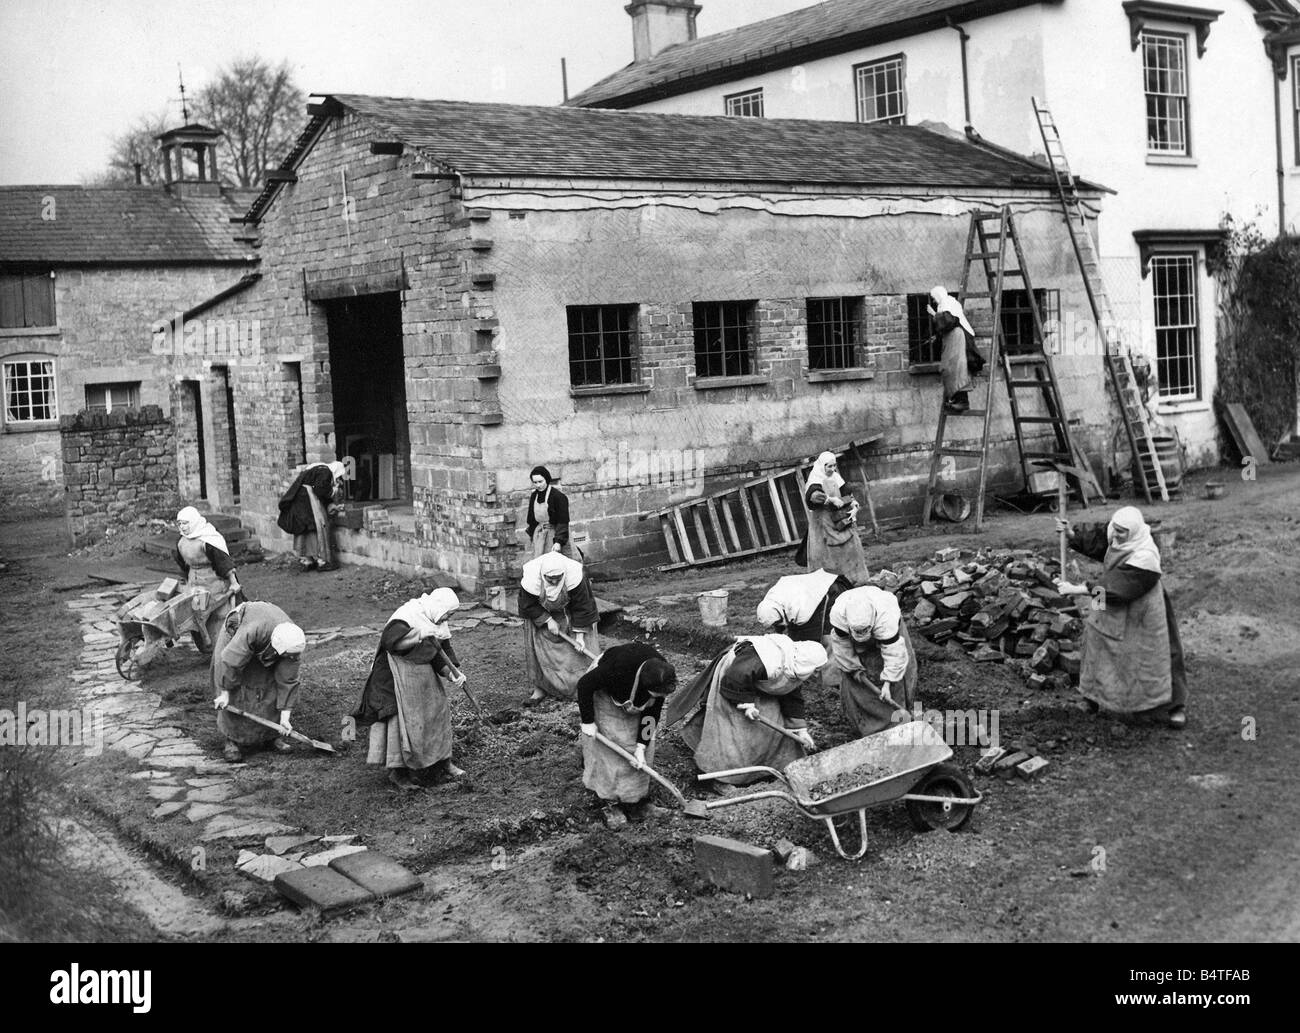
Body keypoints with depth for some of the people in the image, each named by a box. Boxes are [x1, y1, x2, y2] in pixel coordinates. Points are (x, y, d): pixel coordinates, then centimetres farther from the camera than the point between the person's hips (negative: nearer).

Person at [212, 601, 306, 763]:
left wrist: (284, 718, -22)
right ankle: (233, 740, -5)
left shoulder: (293, 645, -30)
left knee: (271, 688, -7)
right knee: (236, 691, -13)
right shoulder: (251, 633, -46)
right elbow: (231, 662, -34)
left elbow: (287, 682, -22)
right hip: (235, 634, -3)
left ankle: (271, 735, 8)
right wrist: (225, 694, -26)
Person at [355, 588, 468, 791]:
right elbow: (389, 640, -33)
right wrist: (419, 634, -35)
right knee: (405, 720, -5)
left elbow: (443, 650, 8)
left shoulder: (438, 624, 6)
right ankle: (399, 772, 7)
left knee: (438, 713, 11)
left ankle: (439, 765, 23)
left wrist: (450, 671, -9)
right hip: (400, 677, -9)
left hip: (424, 677, 9)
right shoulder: (407, 615, -21)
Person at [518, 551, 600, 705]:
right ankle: (540, 689, 6)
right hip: (541, 614, 1)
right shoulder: (530, 580, -36)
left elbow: (582, 606, -25)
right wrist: (547, 620, -23)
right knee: (538, 646, -4)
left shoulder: (574, 577, -38)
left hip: (569, 613, -1)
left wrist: (580, 634, -23)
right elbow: (528, 606, -17)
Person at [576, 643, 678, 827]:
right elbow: (584, 685, -29)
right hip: (606, 695, -4)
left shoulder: (662, 678, -30)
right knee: (606, 749, -9)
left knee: (644, 746, -1)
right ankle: (610, 802, 3)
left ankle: (633, 798, 12)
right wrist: (587, 721, -23)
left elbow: (652, 712, -15)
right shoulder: (616, 668, -45)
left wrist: (641, 746, -19)